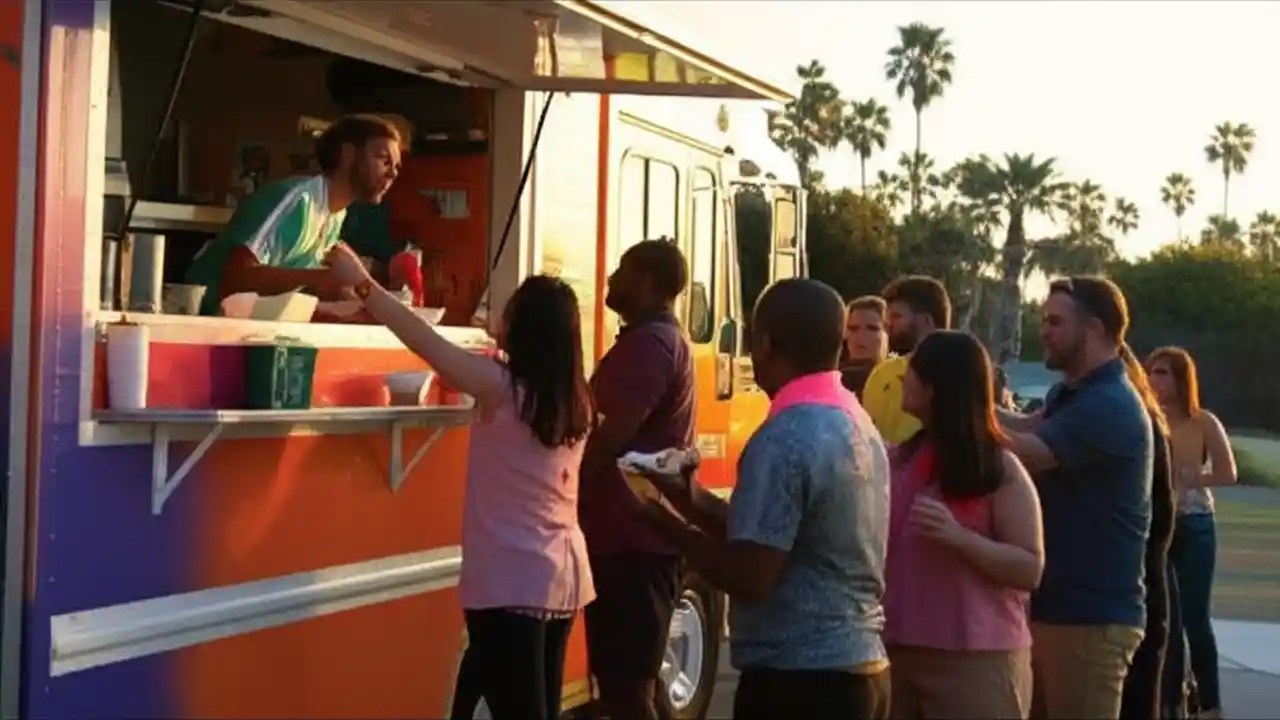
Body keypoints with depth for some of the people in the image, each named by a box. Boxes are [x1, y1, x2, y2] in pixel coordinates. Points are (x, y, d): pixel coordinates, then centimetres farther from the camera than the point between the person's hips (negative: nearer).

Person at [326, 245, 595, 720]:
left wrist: (360, 283, -6)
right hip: (563, 574, 8)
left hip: (512, 582, -7)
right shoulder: (574, 400, 6)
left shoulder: (503, 388, -14)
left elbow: (425, 342, -12)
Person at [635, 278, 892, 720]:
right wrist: (693, 499, 13)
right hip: (860, 668, 9)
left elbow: (749, 577, -21)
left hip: (798, 681, -9)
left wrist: (672, 525, -6)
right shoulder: (858, 425, 10)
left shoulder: (784, 438, -19)